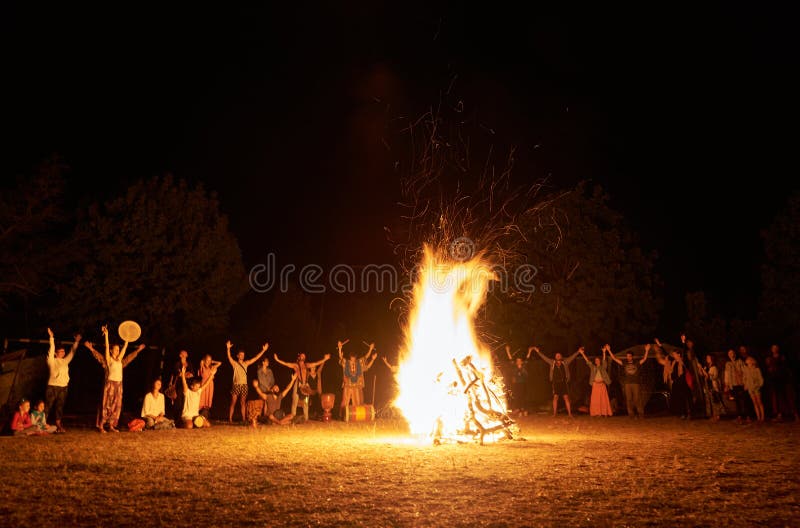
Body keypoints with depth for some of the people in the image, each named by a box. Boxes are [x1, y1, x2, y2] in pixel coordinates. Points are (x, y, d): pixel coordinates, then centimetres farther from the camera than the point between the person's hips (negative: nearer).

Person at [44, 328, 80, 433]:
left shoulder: (65, 361, 13)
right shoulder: (52, 361, -3)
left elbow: (72, 352, 20)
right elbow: (51, 350, -11)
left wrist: (76, 341, 17)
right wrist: (51, 337, -18)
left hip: (63, 387, 6)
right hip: (53, 387, -6)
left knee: (60, 407, 10)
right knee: (48, 406, -5)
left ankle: (58, 425, 15)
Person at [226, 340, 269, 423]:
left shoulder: (246, 363, 13)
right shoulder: (234, 363, 2)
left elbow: (256, 358, 12)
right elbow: (229, 357, -16)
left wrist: (263, 350, 7)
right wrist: (228, 348, -34)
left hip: (244, 385, 3)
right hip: (236, 385, -3)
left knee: (243, 403, 6)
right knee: (233, 403, -3)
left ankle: (244, 419, 8)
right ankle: (230, 419, 0)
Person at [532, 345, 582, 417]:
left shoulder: (565, 362, 6)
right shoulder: (552, 363, 7)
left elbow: (572, 357, 5)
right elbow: (544, 357, 7)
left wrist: (578, 351, -3)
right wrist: (538, 351, 2)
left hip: (564, 382, 0)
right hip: (556, 383, 0)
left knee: (566, 397, -3)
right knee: (555, 397, 0)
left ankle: (569, 413, 0)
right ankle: (554, 413, 6)